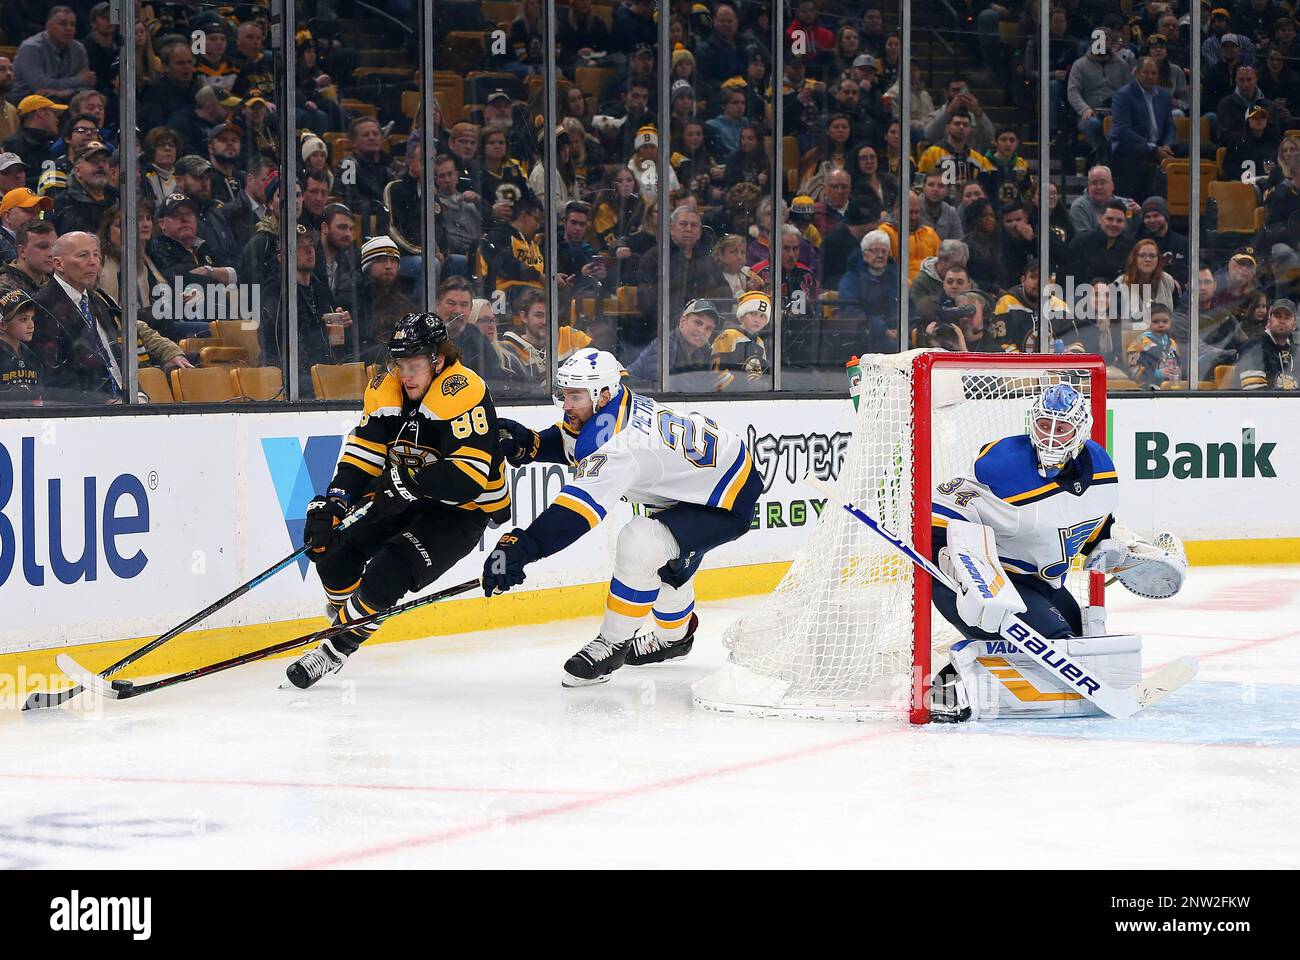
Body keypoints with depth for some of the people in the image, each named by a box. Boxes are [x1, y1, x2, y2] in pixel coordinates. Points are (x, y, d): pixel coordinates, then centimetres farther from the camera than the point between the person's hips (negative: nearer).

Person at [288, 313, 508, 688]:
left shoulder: (463, 392, -26)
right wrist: (332, 503, -19)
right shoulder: (386, 390, -4)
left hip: (462, 509, -8)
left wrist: (410, 481, -39)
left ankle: (335, 649, -6)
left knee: (389, 572, -23)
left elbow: (470, 474, -33)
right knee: (331, 547, -4)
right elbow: (362, 452, -4)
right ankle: (347, 620, 21)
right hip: (405, 501, 8)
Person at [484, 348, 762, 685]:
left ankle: (613, 644, -9)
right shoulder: (616, 408, -8)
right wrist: (529, 444, -5)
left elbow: (577, 508, -46)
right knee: (666, 563, 28)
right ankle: (674, 637, 53)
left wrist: (522, 545, -54)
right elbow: (573, 440, 14)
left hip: (729, 500, -11)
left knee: (638, 545, -25)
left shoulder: (622, 444, -35)